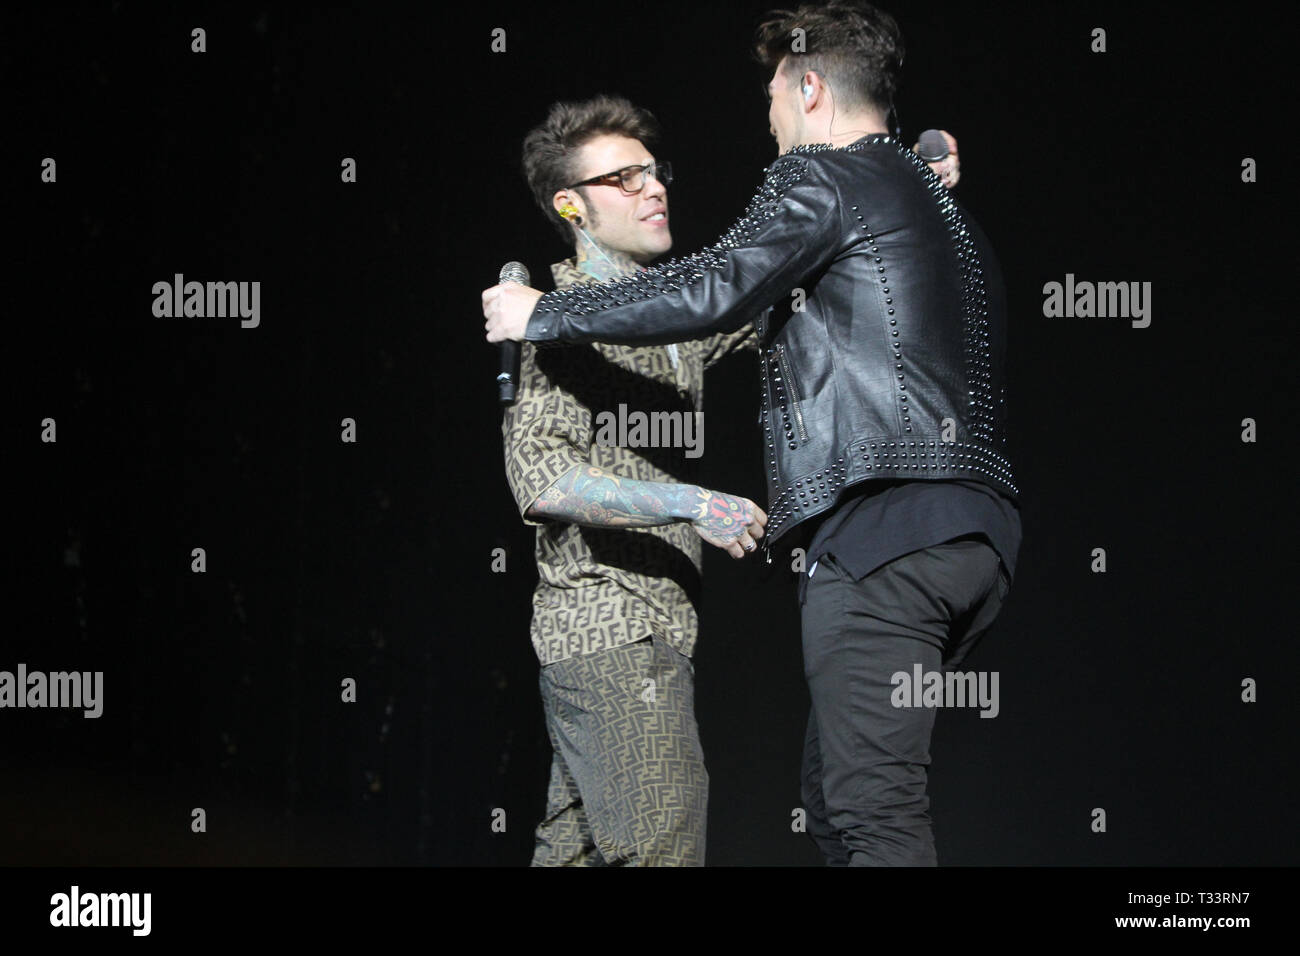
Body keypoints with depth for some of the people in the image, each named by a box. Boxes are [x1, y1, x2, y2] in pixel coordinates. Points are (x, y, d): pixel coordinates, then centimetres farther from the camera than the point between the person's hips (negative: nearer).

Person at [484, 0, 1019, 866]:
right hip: (979, 531, 9)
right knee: (836, 790, 13)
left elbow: (710, 292, -10)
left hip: (885, 525, -9)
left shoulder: (822, 177, 0)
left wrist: (541, 315, 1)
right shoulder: (939, 202, 28)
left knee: (870, 807, -14)